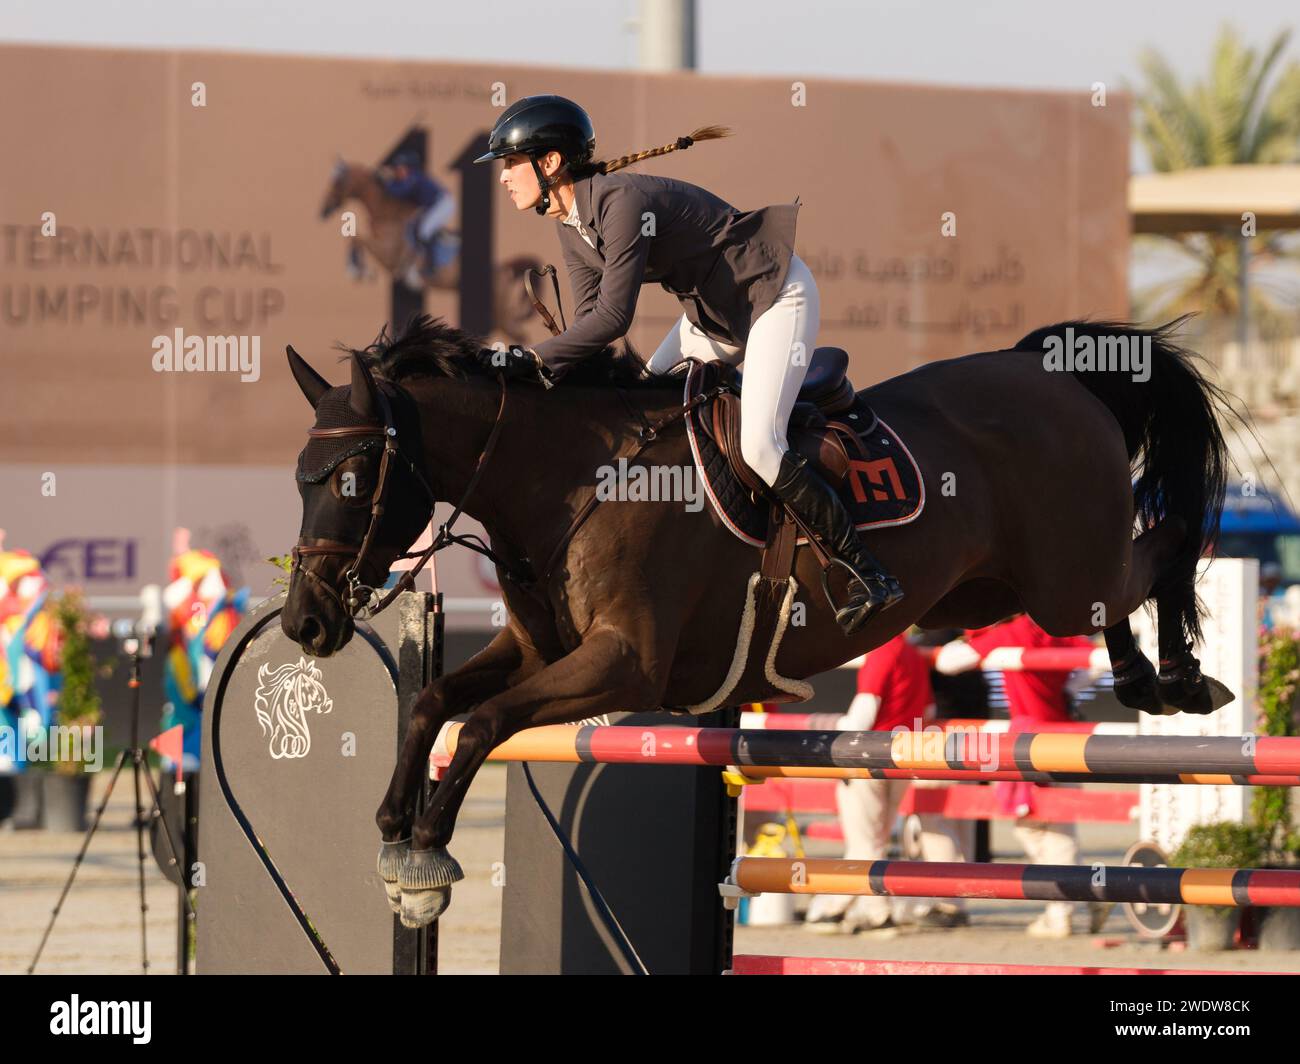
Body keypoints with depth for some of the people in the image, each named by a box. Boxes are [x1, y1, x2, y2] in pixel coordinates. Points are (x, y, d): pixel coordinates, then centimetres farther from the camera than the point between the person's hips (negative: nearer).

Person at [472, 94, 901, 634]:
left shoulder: (622, 203, -29)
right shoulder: (571, 223, 0)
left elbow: (612, 317, -34)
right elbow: (590, 318, 0)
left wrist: (531, 358, -34)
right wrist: (548, 370, -17)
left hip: (777, 295, -10)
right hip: (715, 310, 10)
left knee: (759, 447, -19)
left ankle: (867, 572, -11)